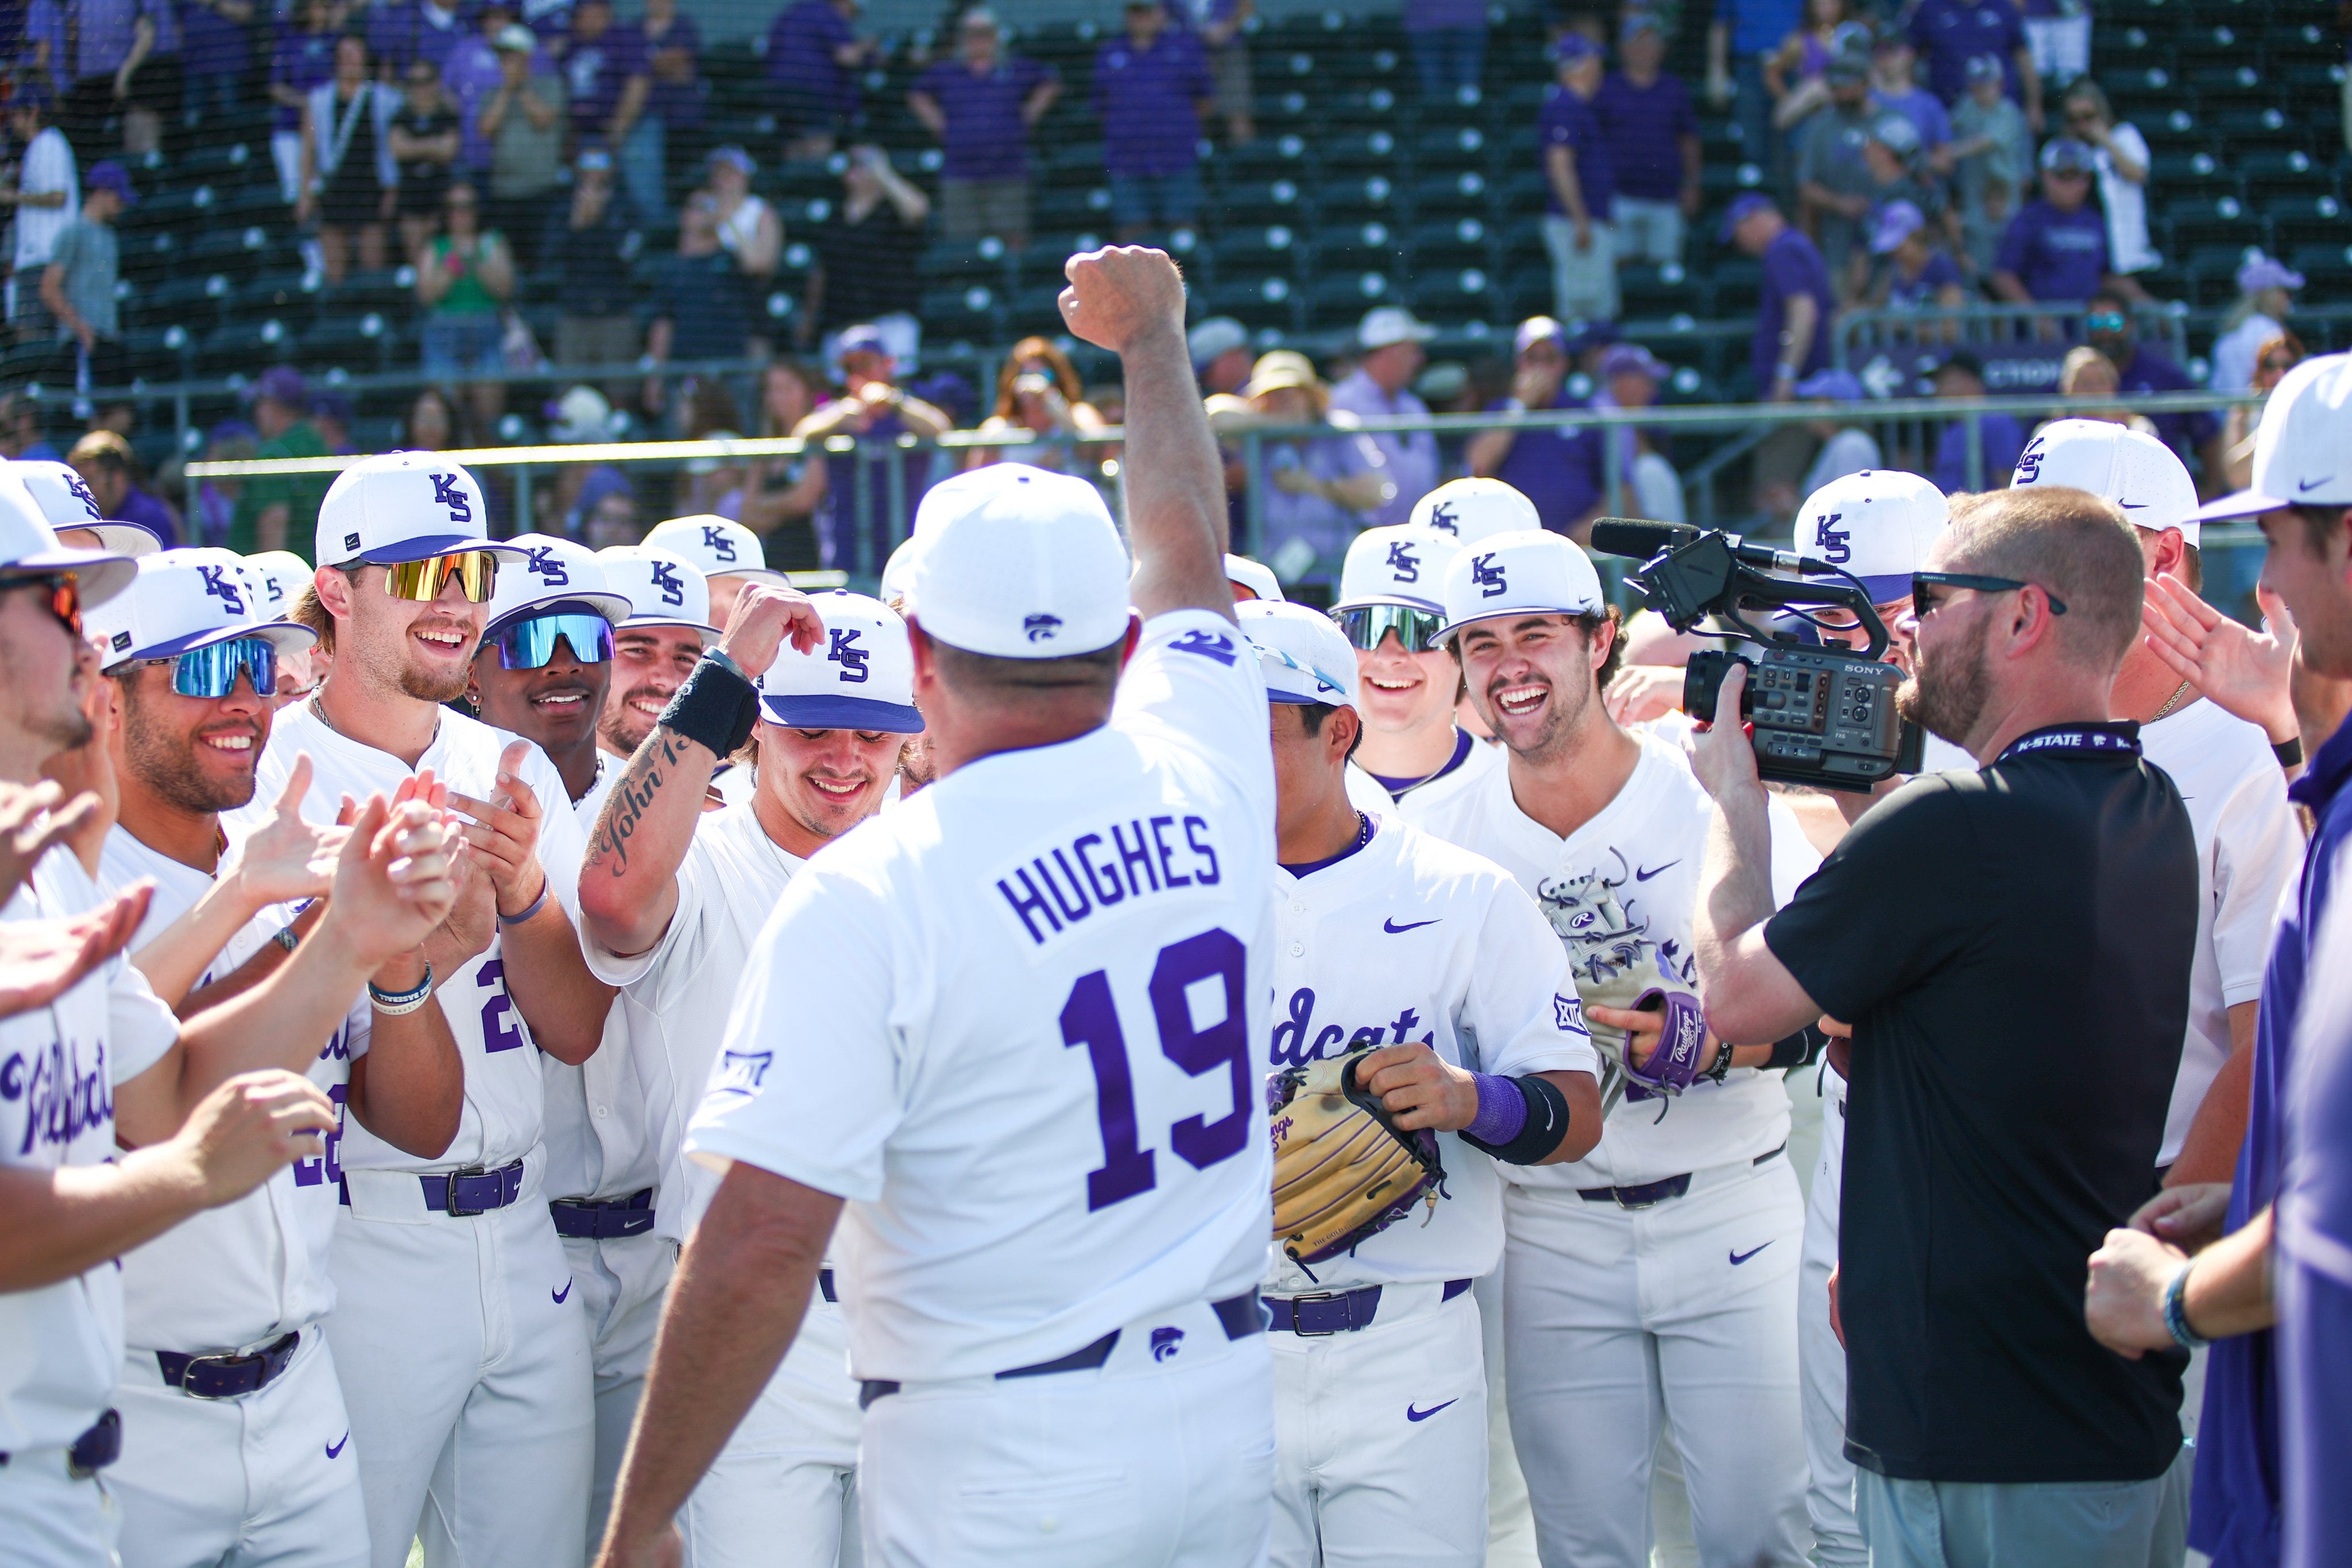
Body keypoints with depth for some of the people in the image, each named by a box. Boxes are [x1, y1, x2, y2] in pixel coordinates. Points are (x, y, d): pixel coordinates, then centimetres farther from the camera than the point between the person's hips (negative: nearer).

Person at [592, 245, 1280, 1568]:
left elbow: (764, 1243, -20)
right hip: (1229, 1414, 6)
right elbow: (1187, 552, 23)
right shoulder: (1205, 781, 1)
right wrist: (1154, 338, 41)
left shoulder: (871, 894, -15)